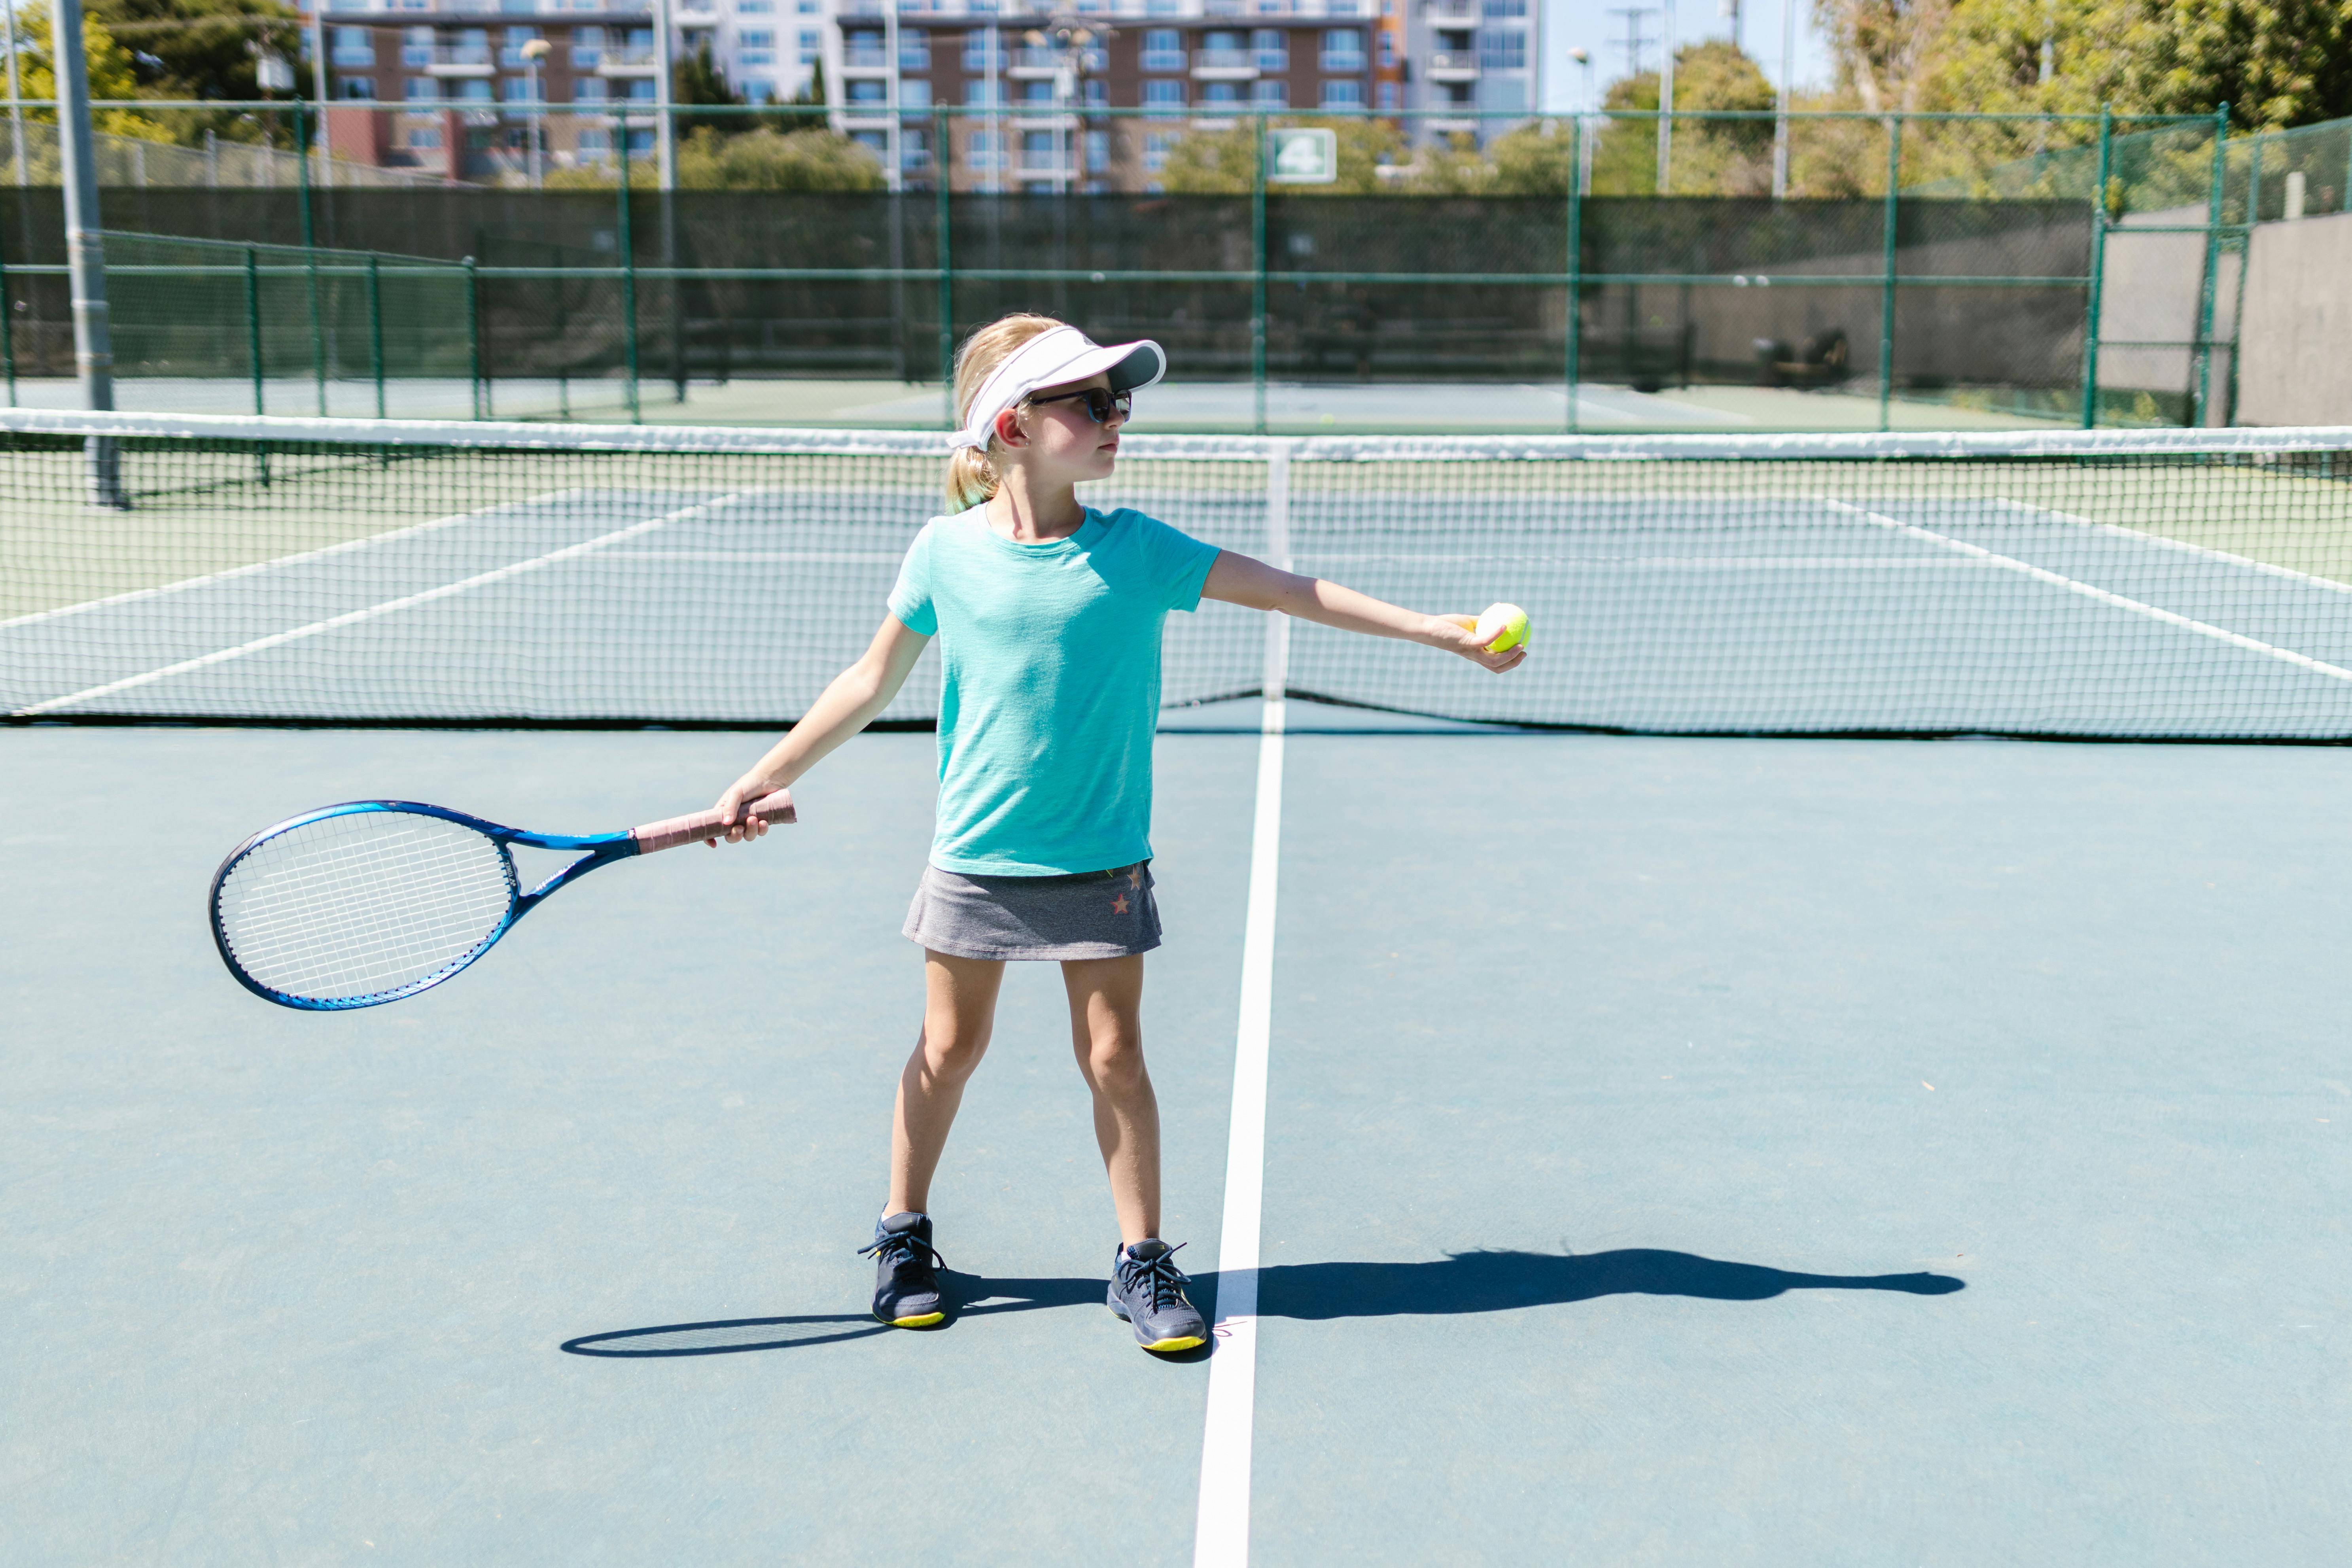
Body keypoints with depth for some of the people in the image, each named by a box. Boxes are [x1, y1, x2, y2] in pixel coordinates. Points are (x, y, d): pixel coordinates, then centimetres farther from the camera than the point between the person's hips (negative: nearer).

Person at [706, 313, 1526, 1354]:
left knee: (1113, 1055, 2)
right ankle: (905, 1235, 31)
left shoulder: (1136, 550, -5)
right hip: (974, 856, 0)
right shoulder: (948, 551, -5)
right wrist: (765, 778, 8)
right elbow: (873, 682, 6)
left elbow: (1289, 591, -6)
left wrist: (1434, 628, -12)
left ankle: (1142, 1259, 18)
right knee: (948, 1048, 10)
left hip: (1102, 863, 0)